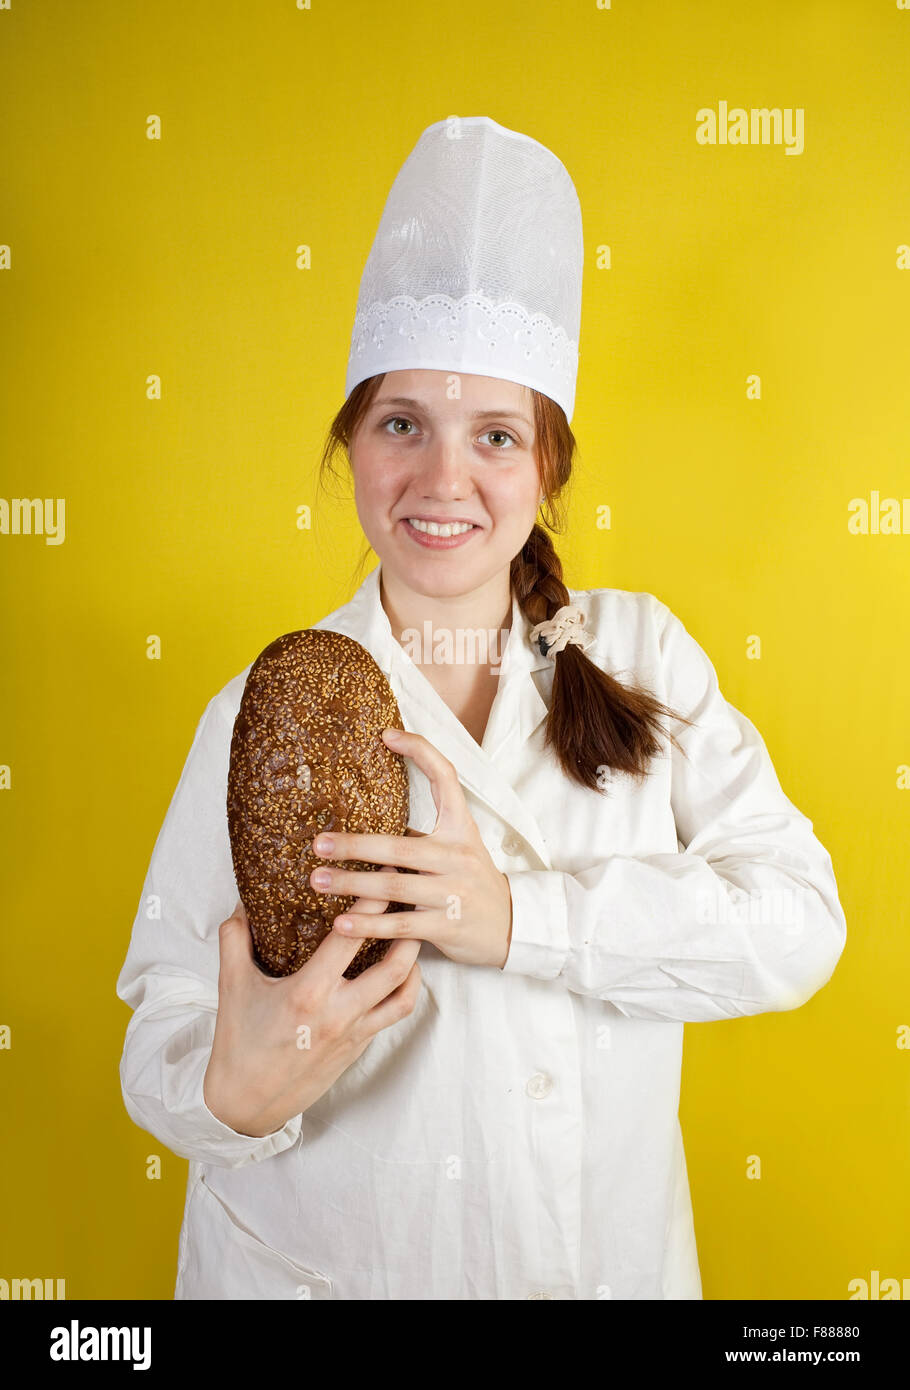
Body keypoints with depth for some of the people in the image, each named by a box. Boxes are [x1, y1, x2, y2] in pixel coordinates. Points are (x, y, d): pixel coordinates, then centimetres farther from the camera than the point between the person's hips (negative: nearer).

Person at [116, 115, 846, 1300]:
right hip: (327, 1265, -1)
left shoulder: (641, 651, -8)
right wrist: (237, 1090, -35)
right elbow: (168, 1039, -13)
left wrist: (521, 916, -27)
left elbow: (797, 918, -15)